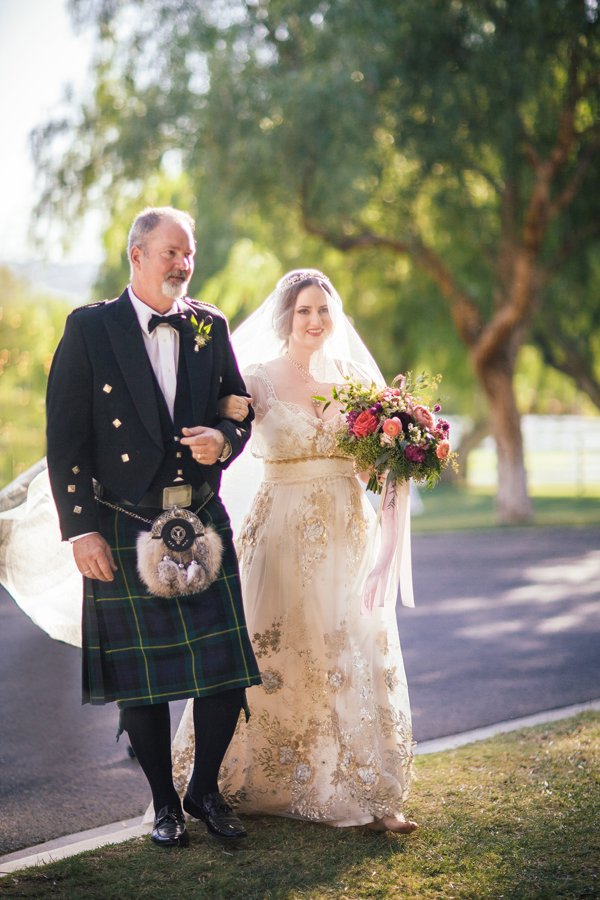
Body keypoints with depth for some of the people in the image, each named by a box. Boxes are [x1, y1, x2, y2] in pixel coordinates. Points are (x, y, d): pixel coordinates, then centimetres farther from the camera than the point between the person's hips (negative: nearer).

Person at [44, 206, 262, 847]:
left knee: (226, 672, 1)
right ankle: (165, 805, 23)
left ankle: (205, 791, 23)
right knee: (142, 679, 6)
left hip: (203, 526, 3)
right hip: (124, 530, -3)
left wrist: (225, 440, -8)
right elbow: (65, 438, -6)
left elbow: (241, 411, 16)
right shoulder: (89, 327, -3)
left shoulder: (209, 326, 8)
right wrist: (81, 529, -11)